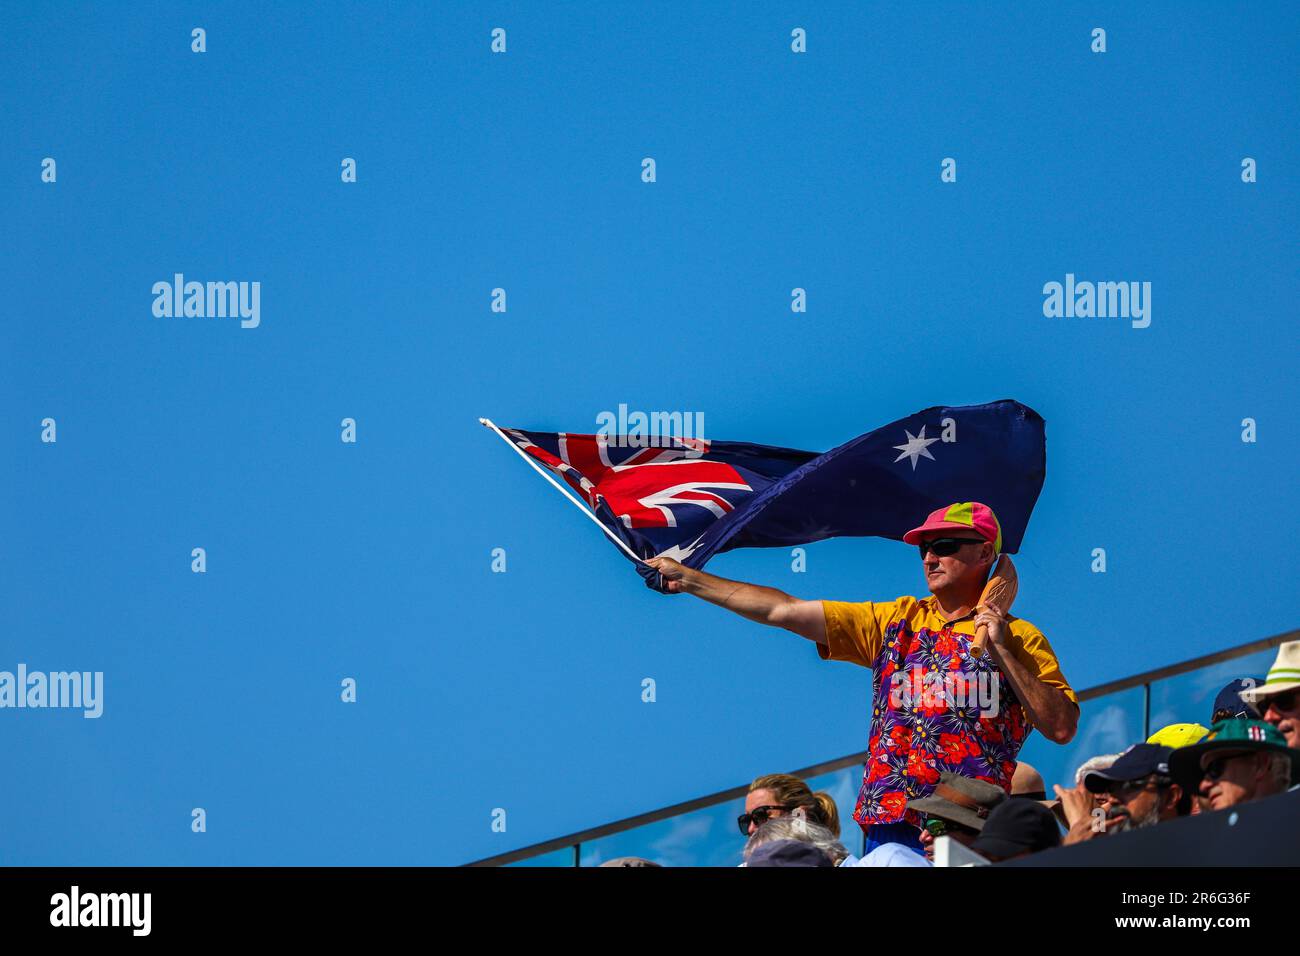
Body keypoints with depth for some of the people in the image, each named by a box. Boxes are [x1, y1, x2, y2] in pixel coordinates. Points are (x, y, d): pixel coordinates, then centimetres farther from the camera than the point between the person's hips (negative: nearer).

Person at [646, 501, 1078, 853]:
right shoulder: (893, 622, 16)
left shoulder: (1021, 639, 8)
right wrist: (689, 578, 13)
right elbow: (784, 610, 15)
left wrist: (1002, 651, -4)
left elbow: (1062, 728, -2)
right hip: (891, 828, 3)